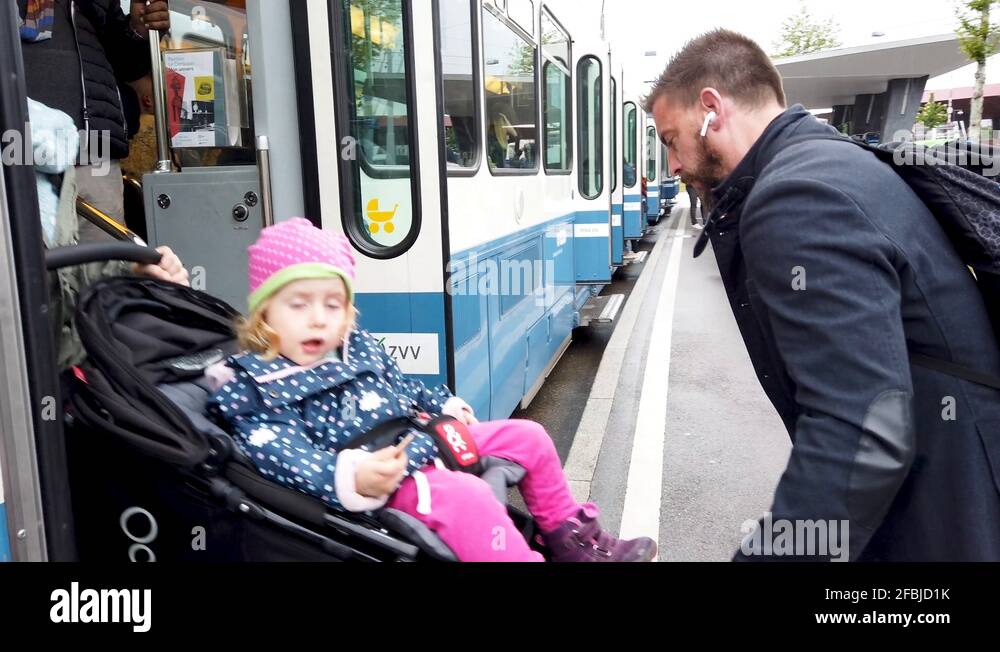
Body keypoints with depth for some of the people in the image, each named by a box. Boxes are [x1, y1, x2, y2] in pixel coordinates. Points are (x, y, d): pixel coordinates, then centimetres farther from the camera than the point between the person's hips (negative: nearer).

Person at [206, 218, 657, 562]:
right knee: (462, 495, -36)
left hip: (431, 439, 9)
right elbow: (289, 459, -26)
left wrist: (443, 407, 22)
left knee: (527, 437, 11)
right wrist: (353, 479, -42)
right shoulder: (255, 390, -13)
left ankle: (567, 534, 26)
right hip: (386, 483, -8)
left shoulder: (359, 347, 11)